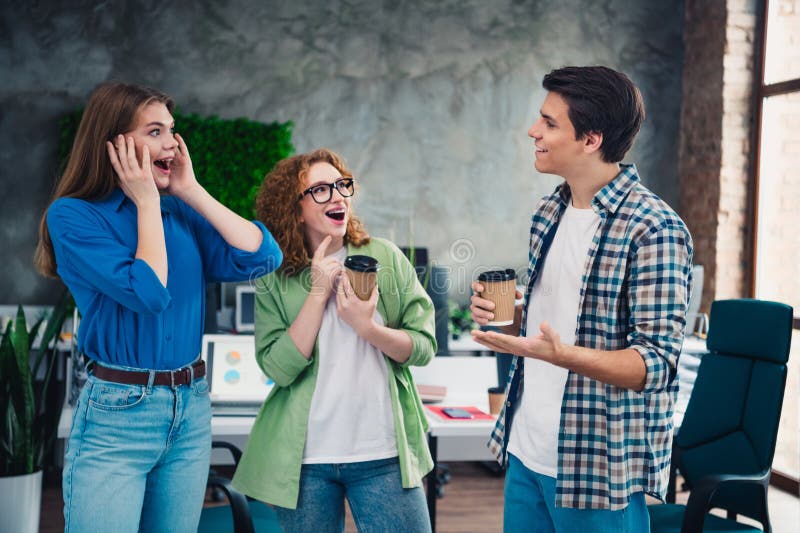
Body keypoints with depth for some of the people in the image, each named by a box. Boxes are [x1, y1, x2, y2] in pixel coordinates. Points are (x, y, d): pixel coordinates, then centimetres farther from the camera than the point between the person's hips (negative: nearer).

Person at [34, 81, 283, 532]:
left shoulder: (182, 214, 8)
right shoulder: (74, 215, -8)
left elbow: (263, 256, -4)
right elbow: (148, 292, -19)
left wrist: (192, 192, -2)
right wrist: (147, 202, -8)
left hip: (192, 409, 5)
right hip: (116, 412, -5)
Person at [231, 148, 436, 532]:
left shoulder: (386, 258, 2)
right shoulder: (274, 280, 0)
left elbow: (424, 346, -1)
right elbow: (278, 368, -11)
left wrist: (366, 327, -18)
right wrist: (318, 292, -13)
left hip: (383, 455, 1)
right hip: (305, 459, 0)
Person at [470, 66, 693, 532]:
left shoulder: (654, 230, -16)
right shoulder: (549, 213, 8)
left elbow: (657, 362, -19)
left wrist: (563, 354, -33)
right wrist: (507, 319, -1)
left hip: (599, 468, -7)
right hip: (525, 452, 7)